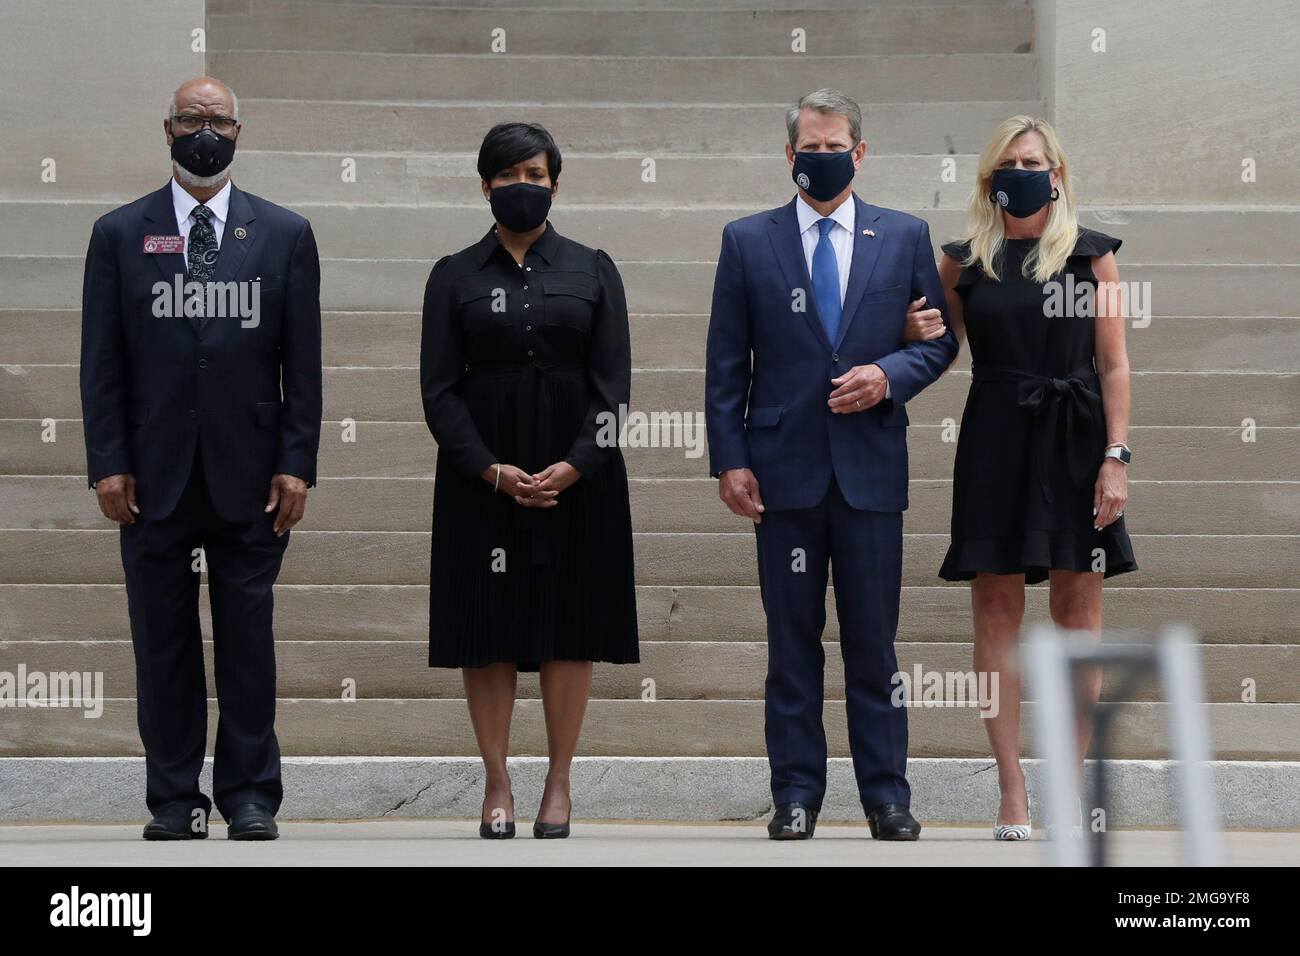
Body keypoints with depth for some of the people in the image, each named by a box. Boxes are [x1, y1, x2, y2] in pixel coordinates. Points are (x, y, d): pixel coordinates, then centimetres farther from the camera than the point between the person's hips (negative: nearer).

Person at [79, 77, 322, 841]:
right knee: (164, 641, 3)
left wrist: (297, 463, -3)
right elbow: (102, 362, 4)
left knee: (248, 640, 3)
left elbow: (303, 362, 4)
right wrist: (108, 463, -4)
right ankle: (175, 798, 9)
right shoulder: (120, 235, 6)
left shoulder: (285, 235, 6)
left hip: (248, 478, 0)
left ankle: (250, 794, 9)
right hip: (156, 475, 0)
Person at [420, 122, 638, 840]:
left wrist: (573, 467, -12)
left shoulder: (592, 271, 6)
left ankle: (559, 787, 9)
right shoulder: (454, 277, 5)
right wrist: (493, 471, -12)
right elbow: (440, 389, 0)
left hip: (578, 476, 0)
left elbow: (613, 382, 1)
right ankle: (497, 787, 6)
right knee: (487, 632, -1)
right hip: (480, 476, 0)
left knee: (569, 630, 1)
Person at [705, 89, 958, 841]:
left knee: (874, 641, 3)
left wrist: (891, 375, -9)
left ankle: (888, 795, 9)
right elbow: (727, 363, 5)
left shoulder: (905, 237, 8)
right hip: (785, 468, 0)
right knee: (793, 640, 4)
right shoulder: (748, 241, 6)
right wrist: (729, 459, -3)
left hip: (870, 466, 0)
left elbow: (940, 339, 10)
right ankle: (796, 793, 10)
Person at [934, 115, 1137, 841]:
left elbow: (1114, 364, 1)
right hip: (996, 441, 1)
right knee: (998, 610, -3)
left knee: (1078, 610, 0)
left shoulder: (1092, 255, 4)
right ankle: (1014, 793, -2)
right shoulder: (964, 262, 8)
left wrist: (1116, 456, -7)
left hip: (1074, 440, -1)